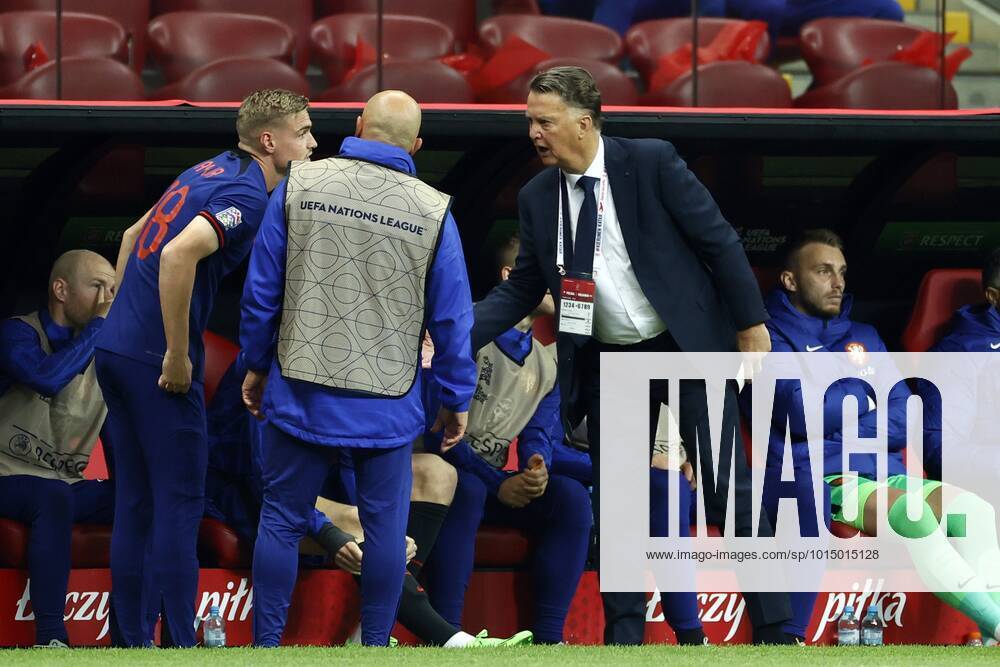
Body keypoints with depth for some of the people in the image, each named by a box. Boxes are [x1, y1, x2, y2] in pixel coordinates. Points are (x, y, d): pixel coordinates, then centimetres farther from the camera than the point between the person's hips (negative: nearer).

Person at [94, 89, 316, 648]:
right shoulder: (248, 194, -13)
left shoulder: (211, 171, 16)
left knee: (136, 498, 12)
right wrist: (177, 355, -21)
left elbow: (134, 236, 25)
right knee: (180, 501, -4)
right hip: (157, 361, -9)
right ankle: (183, 647, -3)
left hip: (116, 346, 9)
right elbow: (179, 254, -28)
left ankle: (132, 641, 15)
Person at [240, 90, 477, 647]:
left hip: (301, 393, 1)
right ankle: (376, 647, 10)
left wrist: (257, 366, 14)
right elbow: (452, 318, 0)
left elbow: (261, 289, 1)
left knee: (282, 520, 8)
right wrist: (457, 401, 11)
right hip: (387, 404, -1)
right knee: (385, 526, 7)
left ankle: (267, 646, 10)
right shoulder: (433, 212, -5)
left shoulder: (299, 187, -3)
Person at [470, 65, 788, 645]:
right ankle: (624, 635, 12)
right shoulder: (538, 198, 0)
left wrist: (751, 323, -10)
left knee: (730, 489, -3)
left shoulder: (650, 162, -13)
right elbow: (522, 289, 7)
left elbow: (718, 240, -9)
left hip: (687, 344, -4)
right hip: (607, 360, 4)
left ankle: (775, 629, 2)